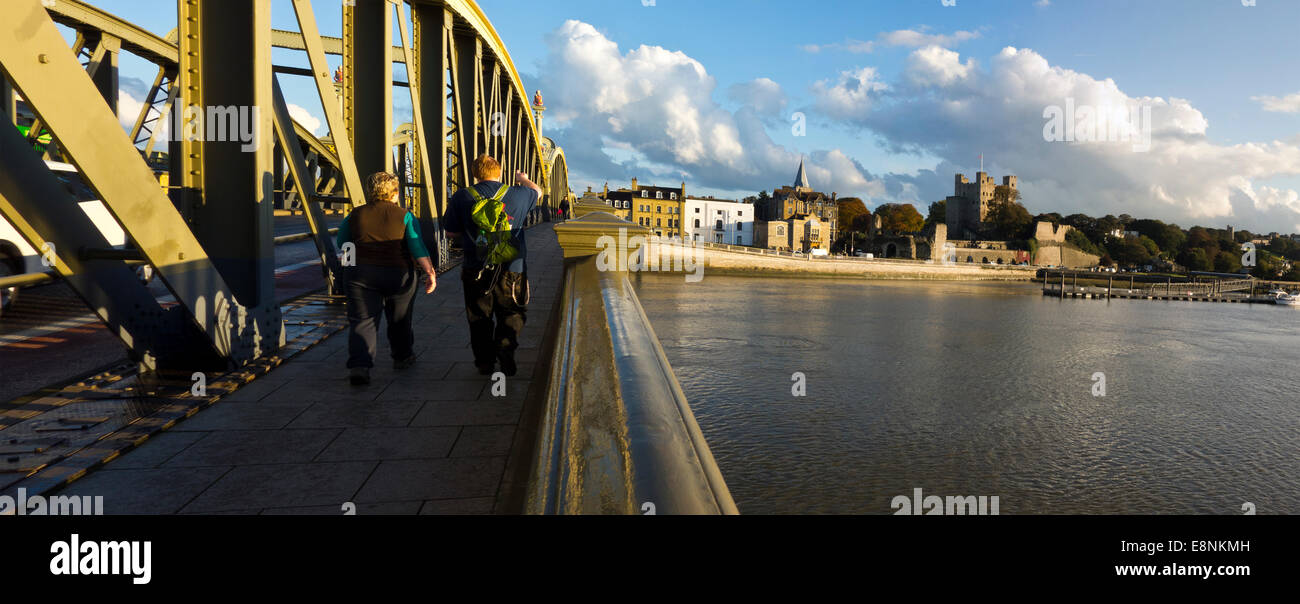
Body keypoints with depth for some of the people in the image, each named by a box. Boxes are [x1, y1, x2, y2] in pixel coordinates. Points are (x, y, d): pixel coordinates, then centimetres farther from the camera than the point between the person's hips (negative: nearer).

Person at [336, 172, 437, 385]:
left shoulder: (354, 216, 3)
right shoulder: (405, 217, -3)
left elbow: (342, 245, 14)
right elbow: (418, 248, -11)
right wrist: (430, 273, -8)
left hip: (361, 274, 1)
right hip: (398, 275, -1)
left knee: (362, 320, 1)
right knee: (399, 320, 17)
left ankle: (359, 365, -15)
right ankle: (402, 357, 34)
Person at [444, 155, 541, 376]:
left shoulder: (461, 198, -2)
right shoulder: (517, 194, 0)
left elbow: (451, 231, 4)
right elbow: (537, 191, 23)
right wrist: (523, 179, 44)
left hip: (476, 269, 1)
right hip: (511, 268, 0)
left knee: (479, 318, 13)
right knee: (512, 313, 13)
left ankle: (484, 362, 15)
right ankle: (506, 345, -10)